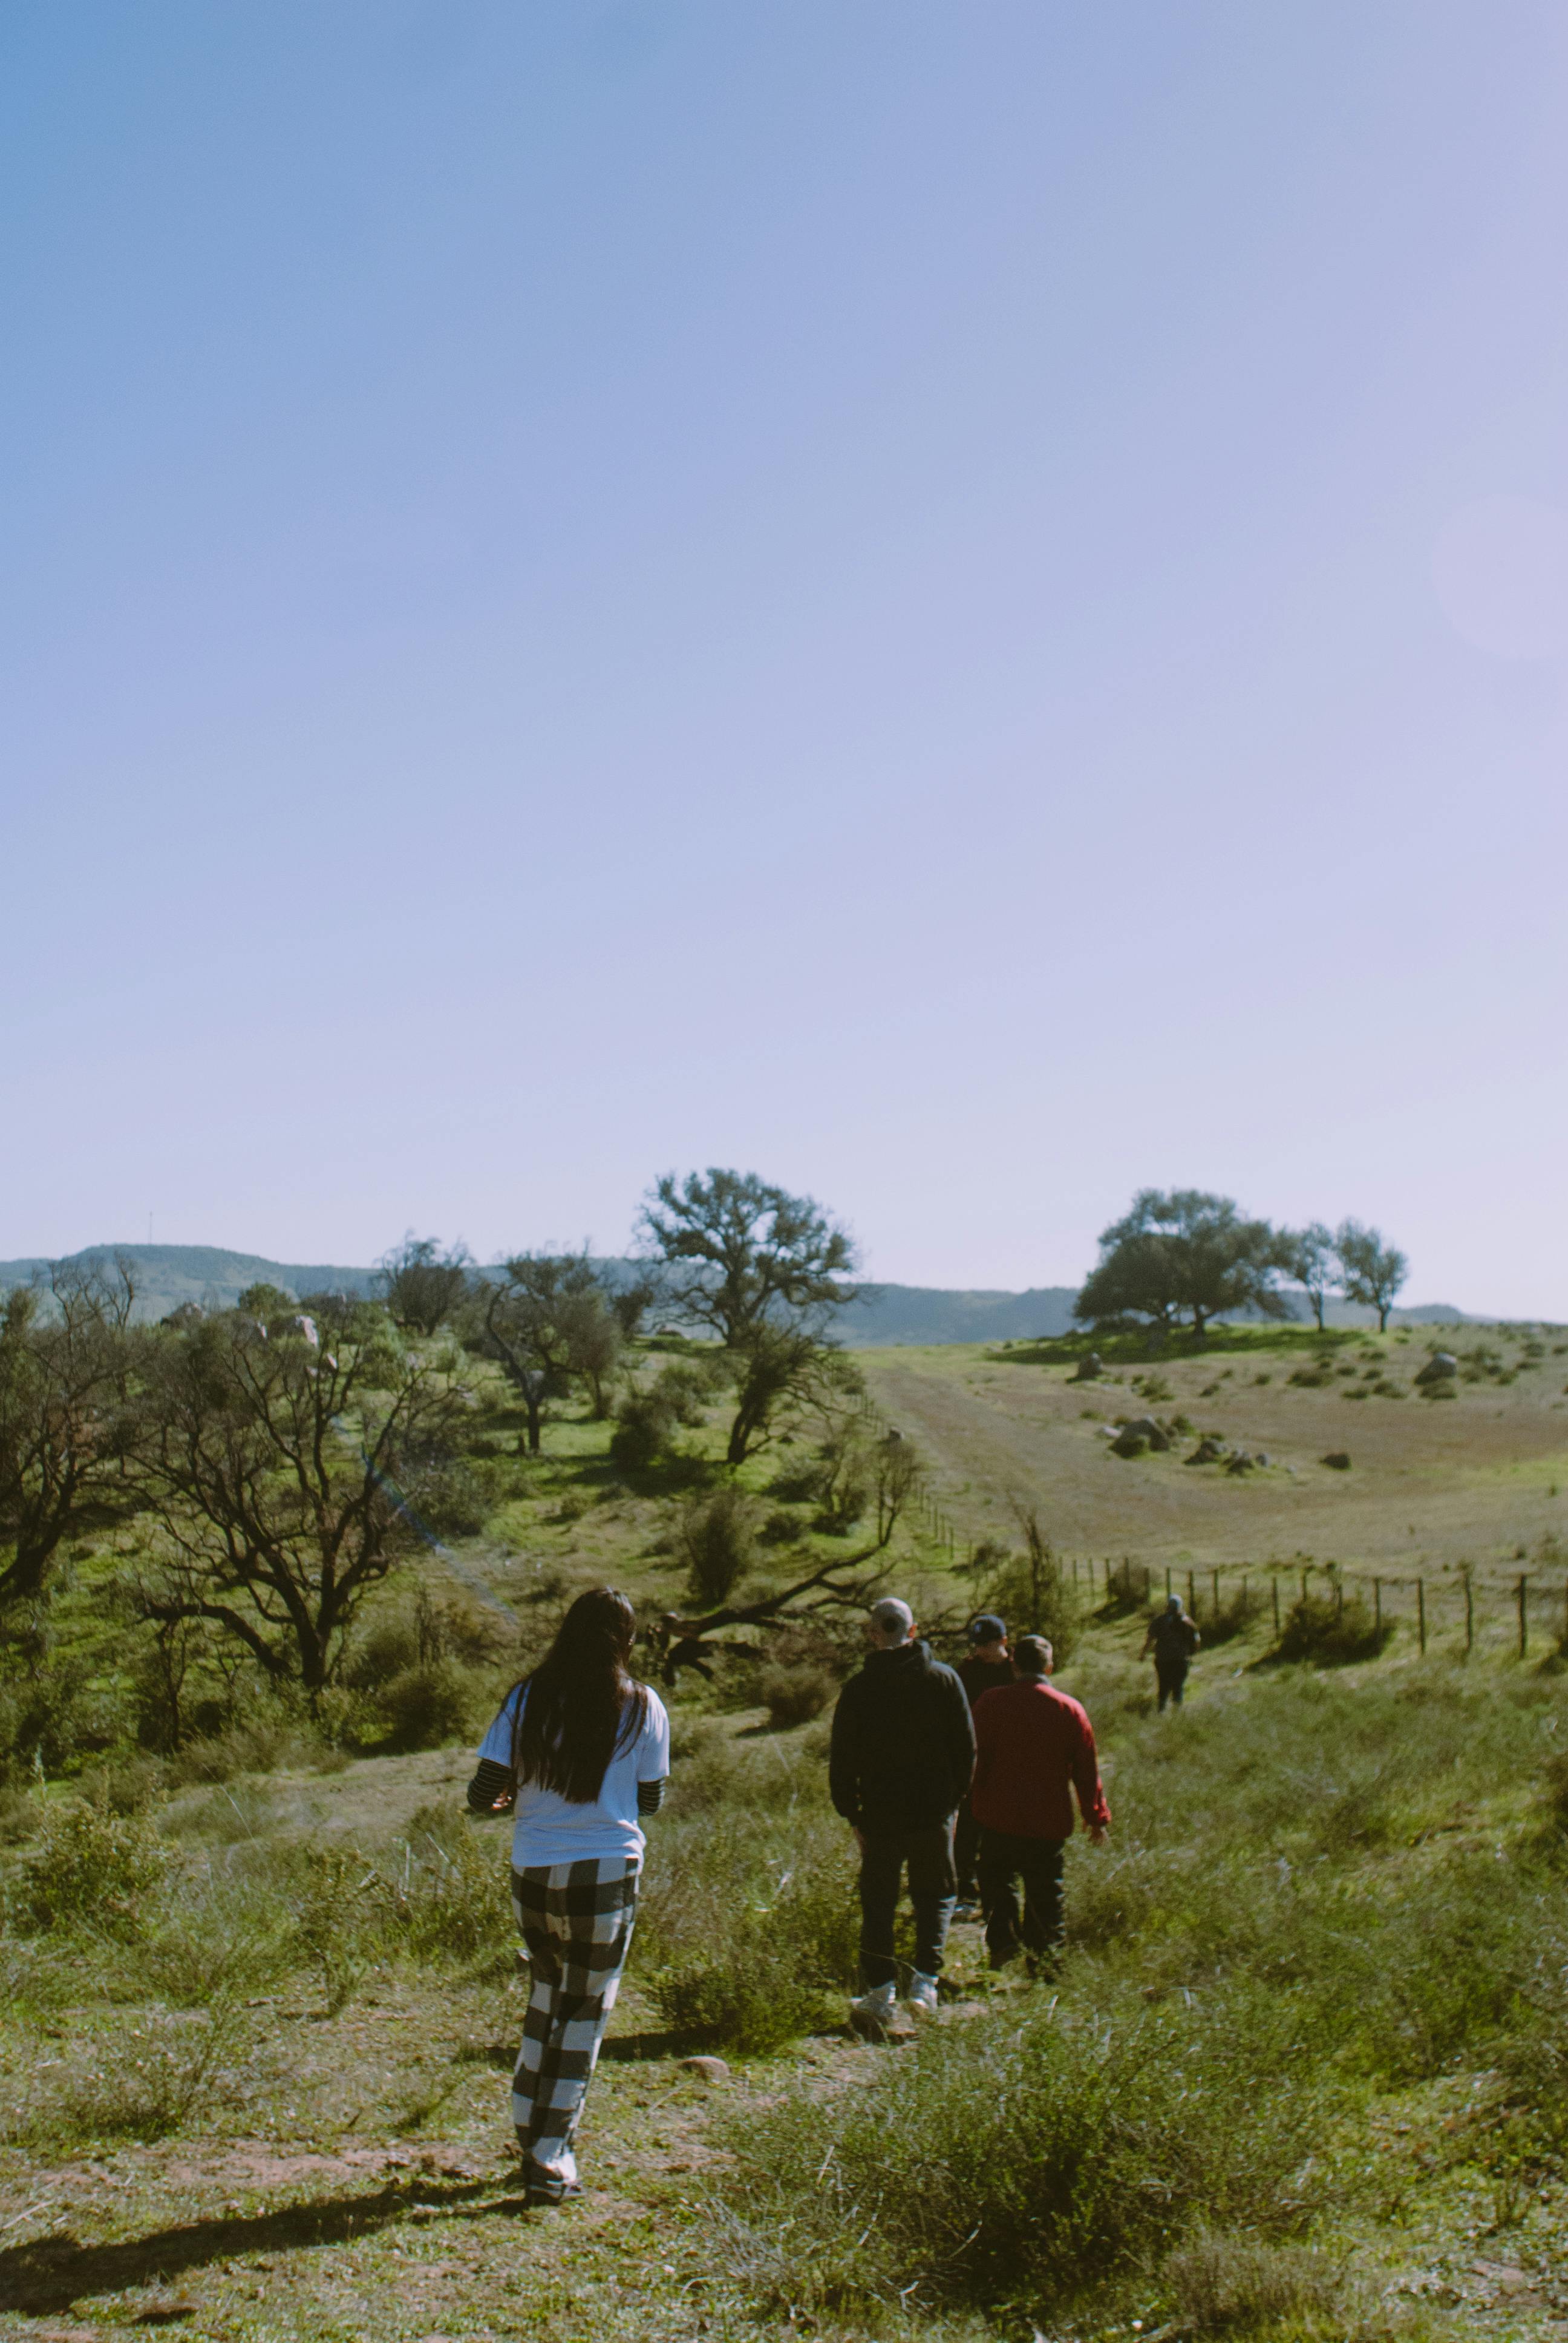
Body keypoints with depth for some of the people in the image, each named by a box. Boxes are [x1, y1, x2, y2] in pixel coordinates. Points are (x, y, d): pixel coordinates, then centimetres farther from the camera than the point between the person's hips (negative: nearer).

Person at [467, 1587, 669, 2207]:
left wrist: (508, 1799, 20)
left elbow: (482, 1795, -2)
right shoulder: (643, 1709, -4)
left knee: (545, 1998, 21)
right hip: (606, 1877, -2)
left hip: (532, 1877, 3)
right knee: (584, 2015, 8)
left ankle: (530, 2134, 28)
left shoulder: (527, 1700, -1)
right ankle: (550, 2161, 9)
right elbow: (649, 1802, 5)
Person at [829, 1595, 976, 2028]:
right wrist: (953, 1800, 11)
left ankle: (880, 1993, 10)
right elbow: (967, 1749, 2)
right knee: (936, 1896, 15)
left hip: (880, 1814, -1)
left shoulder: (858, 1688, -5)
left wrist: (851, 1813, 8)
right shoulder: (944, 1680, -2)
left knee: (878, 1903, 9)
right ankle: (925, 1980, 2)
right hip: (934, 1813, 1)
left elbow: (842, 1758, -1)